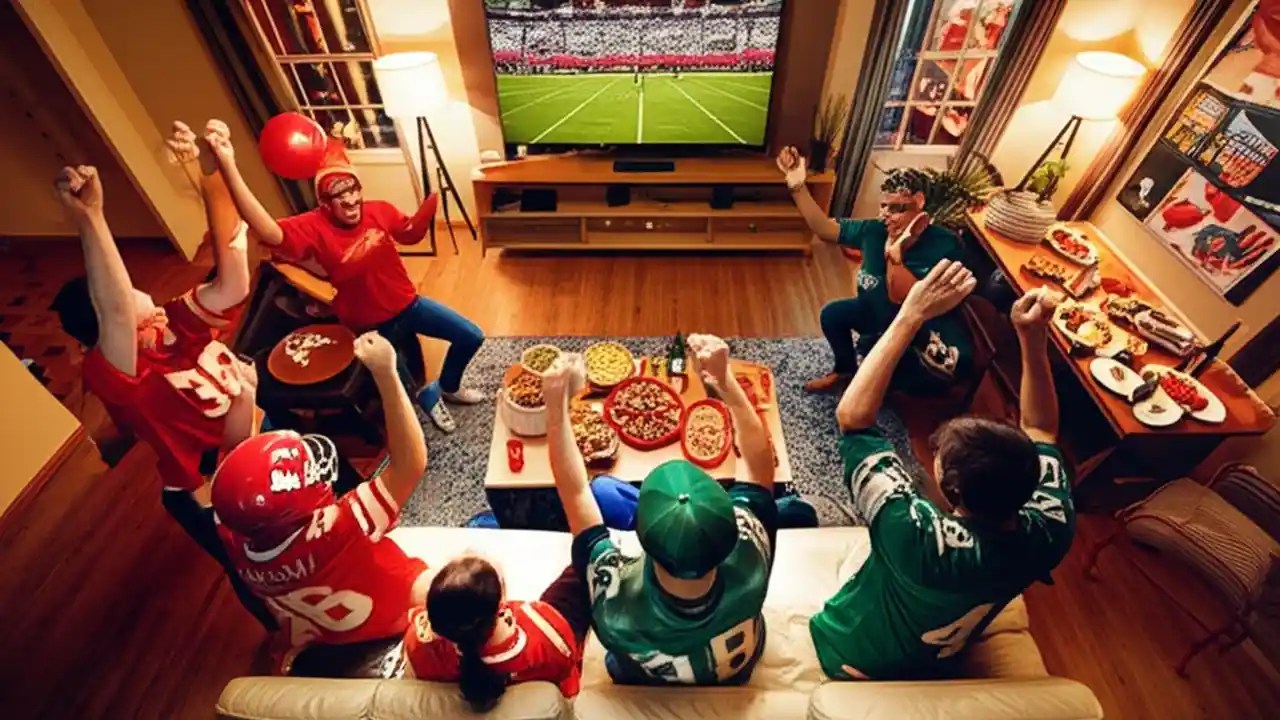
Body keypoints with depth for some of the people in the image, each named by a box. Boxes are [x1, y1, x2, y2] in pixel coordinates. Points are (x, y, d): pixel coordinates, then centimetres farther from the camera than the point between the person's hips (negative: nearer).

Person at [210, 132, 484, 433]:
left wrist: (431, 201, -10)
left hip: (408, 304, 4)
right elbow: (267, 231, -41)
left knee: (471, 337, 6)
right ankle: (430, 399, 45)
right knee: (404, 386, 7)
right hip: (371, 326, -3)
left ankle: (447, 387, 32)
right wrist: (228, 165, -50)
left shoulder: (379, 210, -10)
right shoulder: (315, 227, -22)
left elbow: (411, 233, 9)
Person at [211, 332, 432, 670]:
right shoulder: (339, 531, -41)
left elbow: (235, 472, -4)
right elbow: (411, 465, -42)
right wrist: (385, 373, -46)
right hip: (389, 647, -6)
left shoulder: (235, 538, -22)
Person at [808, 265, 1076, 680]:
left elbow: (852, 417, -40)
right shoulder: (1051, 532, -28)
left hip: (845, 658, -4)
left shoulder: (920, 537, -43)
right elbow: (1040, 430, -12)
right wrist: (1033, 336, -23)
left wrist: (911, 316, -40)